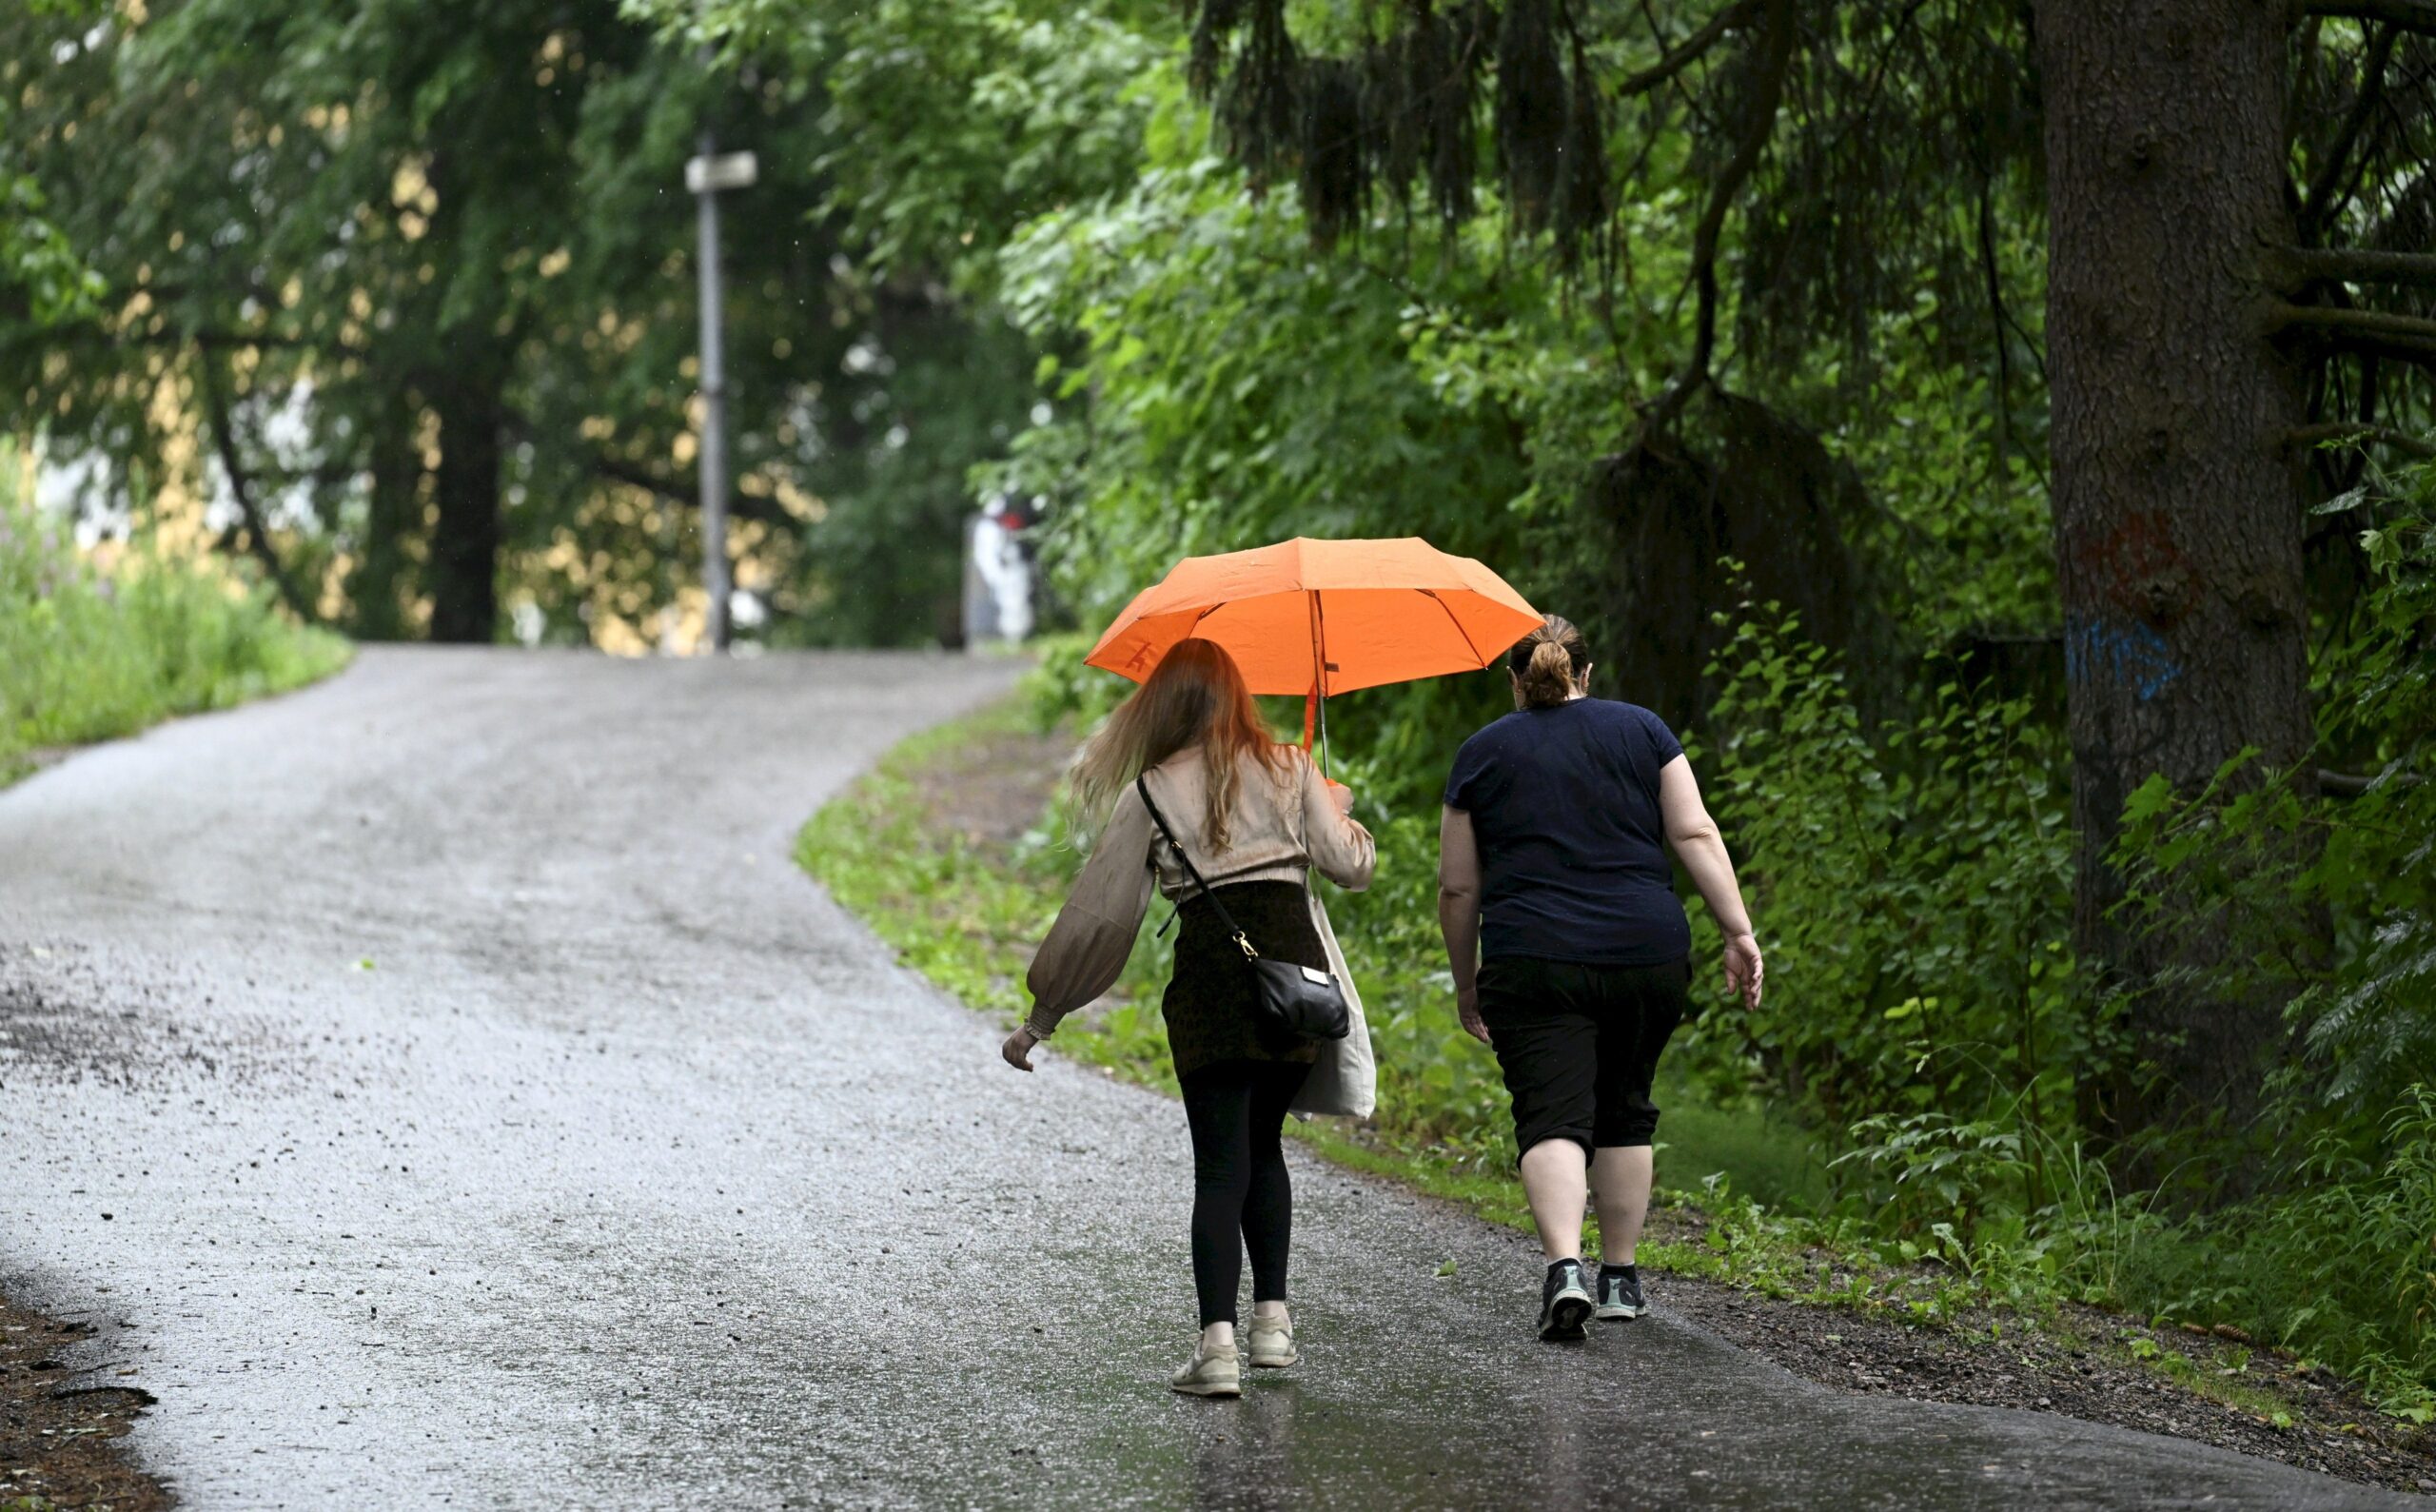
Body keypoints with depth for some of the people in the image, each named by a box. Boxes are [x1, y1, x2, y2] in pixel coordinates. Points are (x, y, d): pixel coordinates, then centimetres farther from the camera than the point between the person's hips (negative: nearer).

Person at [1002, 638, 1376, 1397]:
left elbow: (1099, 910, 4)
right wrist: (1337, 810, 29)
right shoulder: (1289, 770, 10)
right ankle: (1272, 1317, 16)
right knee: (1264, 1144, 20)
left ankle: (1217, 1341, -14)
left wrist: (1042, 1014, 11)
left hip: (1210, 976, -2)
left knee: (1221, 1164, -2)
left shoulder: (1153, 793, 5)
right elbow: (1349, 864, 5)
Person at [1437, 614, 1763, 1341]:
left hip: (1533, 964, -2)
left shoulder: (1482, 755, 8)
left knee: (1553, 1119, -7)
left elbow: (1458, 887, 8)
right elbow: (1695, 834, 1)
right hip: (1649, 954, 2)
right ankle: (1620, 1277, 21)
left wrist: (1466, 981, 19)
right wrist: (1739, 932, 0)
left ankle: (1564, 1267, -28)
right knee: (1624, 1111, 18)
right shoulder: (1641, 730, 11)